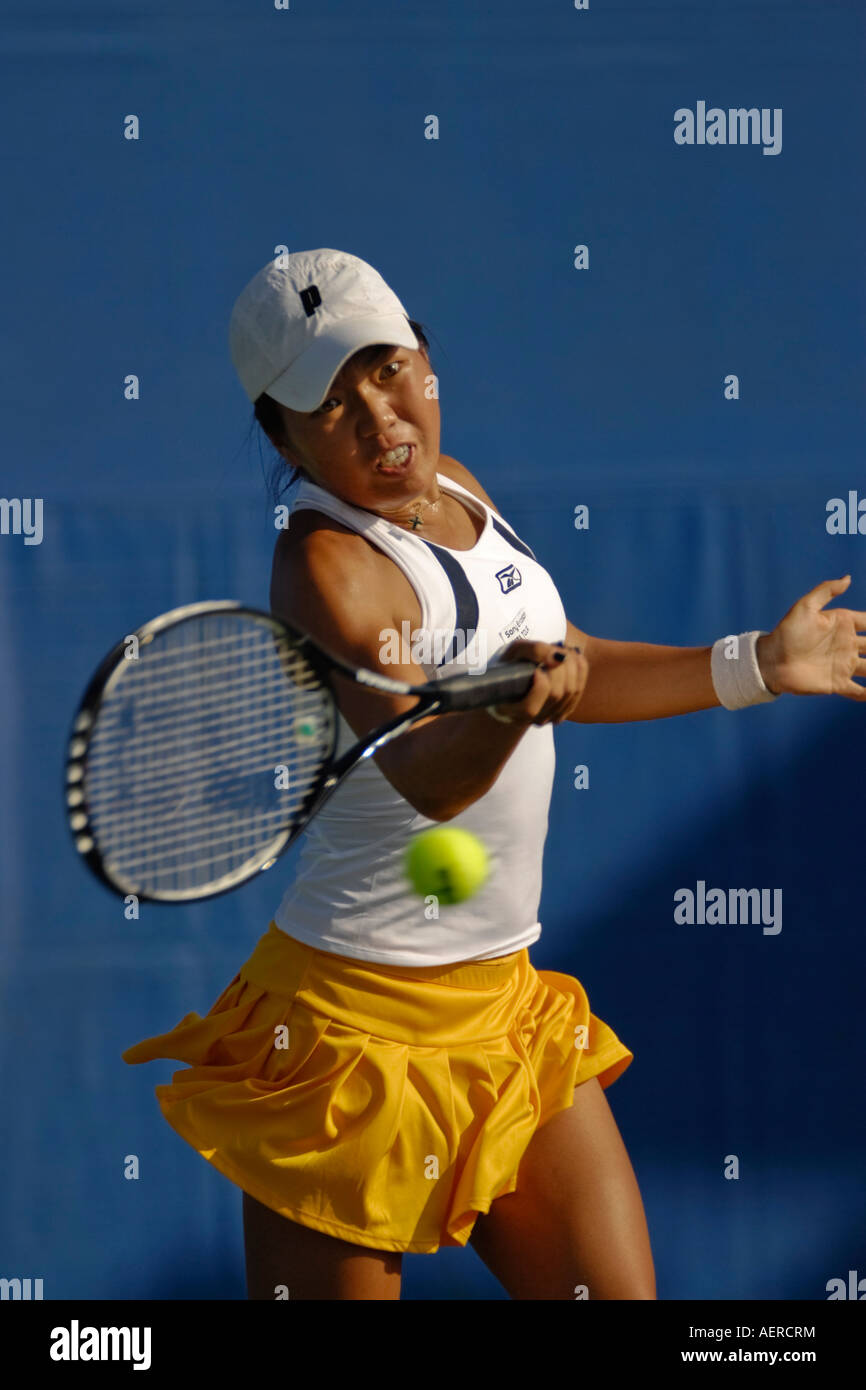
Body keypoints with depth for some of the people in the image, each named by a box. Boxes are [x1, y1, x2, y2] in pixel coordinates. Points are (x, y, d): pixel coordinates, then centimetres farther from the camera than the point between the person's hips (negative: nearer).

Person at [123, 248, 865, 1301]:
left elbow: (571, 669, 23)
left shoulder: (454, 492, 7)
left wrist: (757, 665, 27)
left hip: (505, 997, 8)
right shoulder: (326, 565, -18)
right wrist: (516, 702, -54)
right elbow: (424, 777, -35)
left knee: (617, 1294, 5)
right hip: (358, 1011, -8)